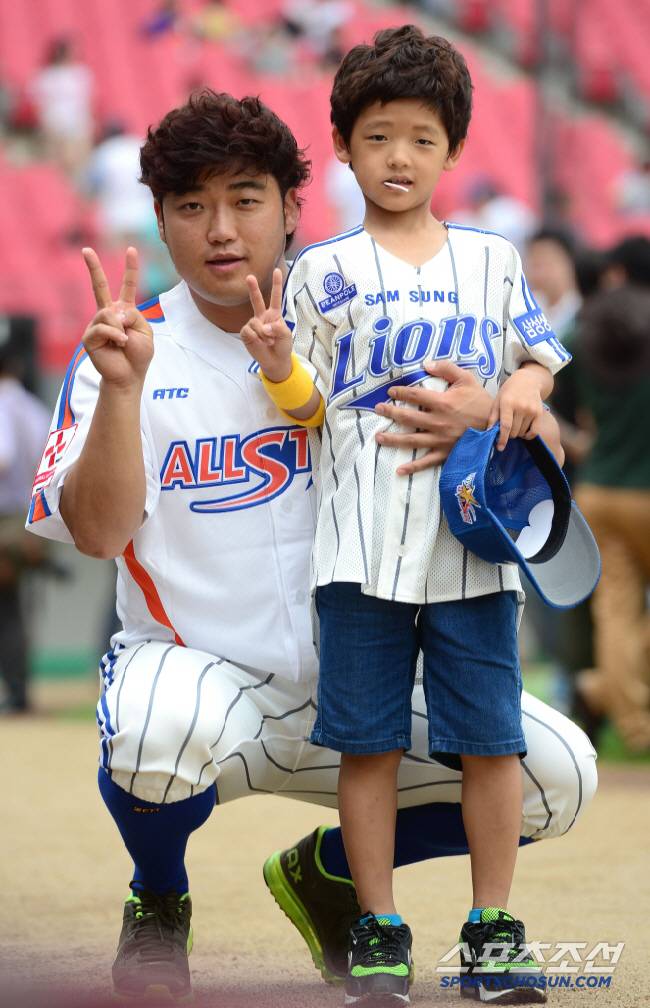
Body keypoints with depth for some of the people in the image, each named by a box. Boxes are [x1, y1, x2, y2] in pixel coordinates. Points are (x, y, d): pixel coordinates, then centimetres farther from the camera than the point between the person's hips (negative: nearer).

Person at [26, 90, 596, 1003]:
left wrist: (488, 413, -25)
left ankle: (326, 873, 14)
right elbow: (96, 533, -13)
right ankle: (158, 906, -1)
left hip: (352, 683, 3)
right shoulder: (133, 350, -2)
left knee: (559, 774, -14)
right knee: (156, 732, -39)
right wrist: (121, 389, -27)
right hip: (199, 669, -3)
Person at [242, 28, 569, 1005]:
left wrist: (527, 386, -4)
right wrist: (279, 367, -16)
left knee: (491, 738, 1)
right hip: (362, 546, -1)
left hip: (474, 541, 1)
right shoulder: (322, 272, 6)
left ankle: (492, 930, 11)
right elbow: (312, 409, 5)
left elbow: (536, 357, 18)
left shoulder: (492, 259, 11)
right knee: (368, 740, 1)